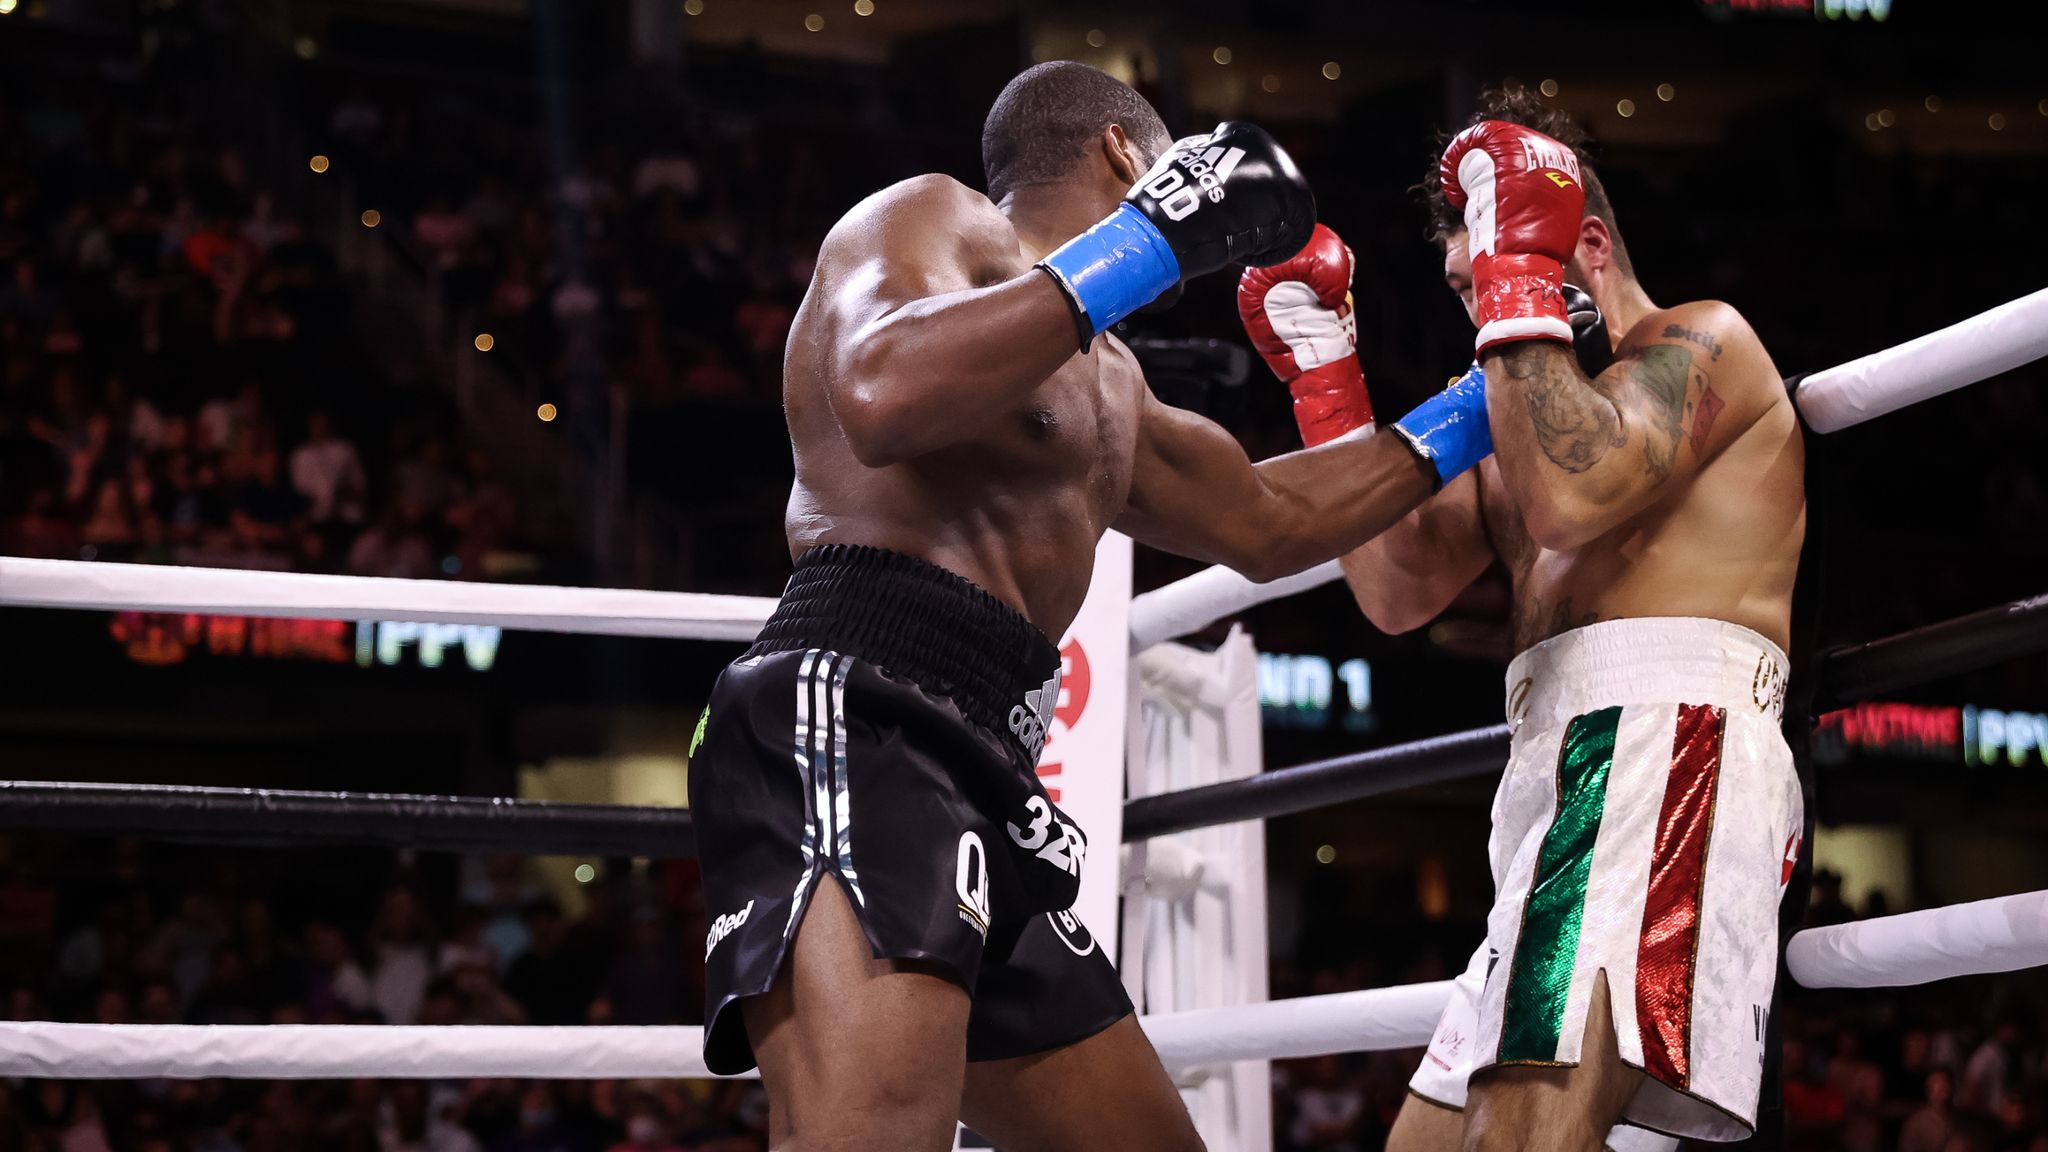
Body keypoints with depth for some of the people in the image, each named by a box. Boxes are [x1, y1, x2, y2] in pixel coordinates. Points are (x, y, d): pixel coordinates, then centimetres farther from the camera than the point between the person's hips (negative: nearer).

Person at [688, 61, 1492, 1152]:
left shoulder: (1106, 380, 33)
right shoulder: (933, 218, 4)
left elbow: (1269, 520, 40)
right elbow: (882, 400, -18)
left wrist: (1482, 407, 41)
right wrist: (1146, 246, -14)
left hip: (981, 774, 10)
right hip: (855, 712, -10)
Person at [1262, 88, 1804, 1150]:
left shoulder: (1704, 341, 5)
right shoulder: (1522, 409, 30)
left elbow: (1568, 496, -14)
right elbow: (1396, 591, 19)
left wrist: (1521, 266, -6)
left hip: (1661, 743, -10)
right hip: (1560, 778, 10)